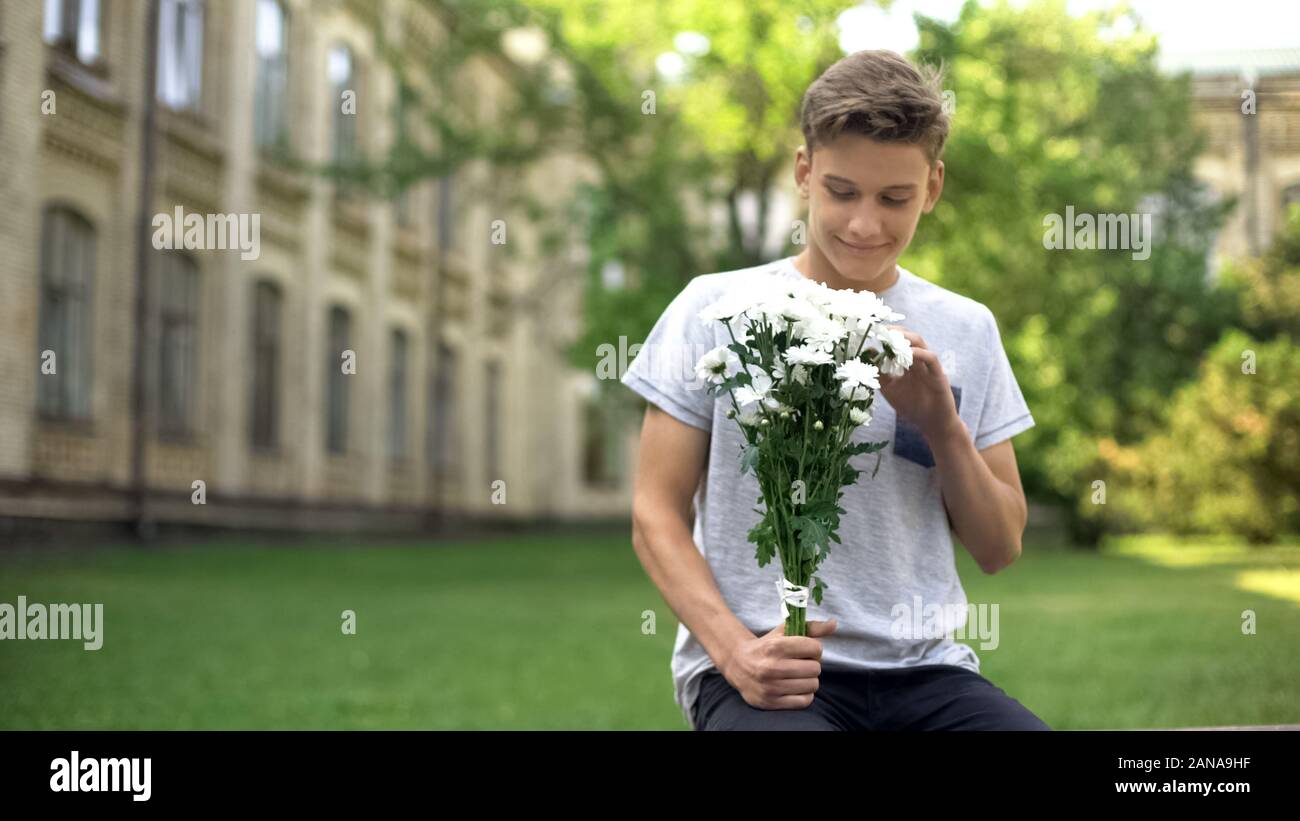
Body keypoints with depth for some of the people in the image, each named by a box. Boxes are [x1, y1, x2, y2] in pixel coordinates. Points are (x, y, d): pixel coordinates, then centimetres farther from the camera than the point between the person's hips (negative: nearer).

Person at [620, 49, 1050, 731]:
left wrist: (942, 425, -4)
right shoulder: (715, 309, 2)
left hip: (923, 668, 3)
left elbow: (1000, 549, 12)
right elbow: (657, 517, 1)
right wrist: (734, 649, -14)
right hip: (760, 669, -3)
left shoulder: (963, 331, 10)